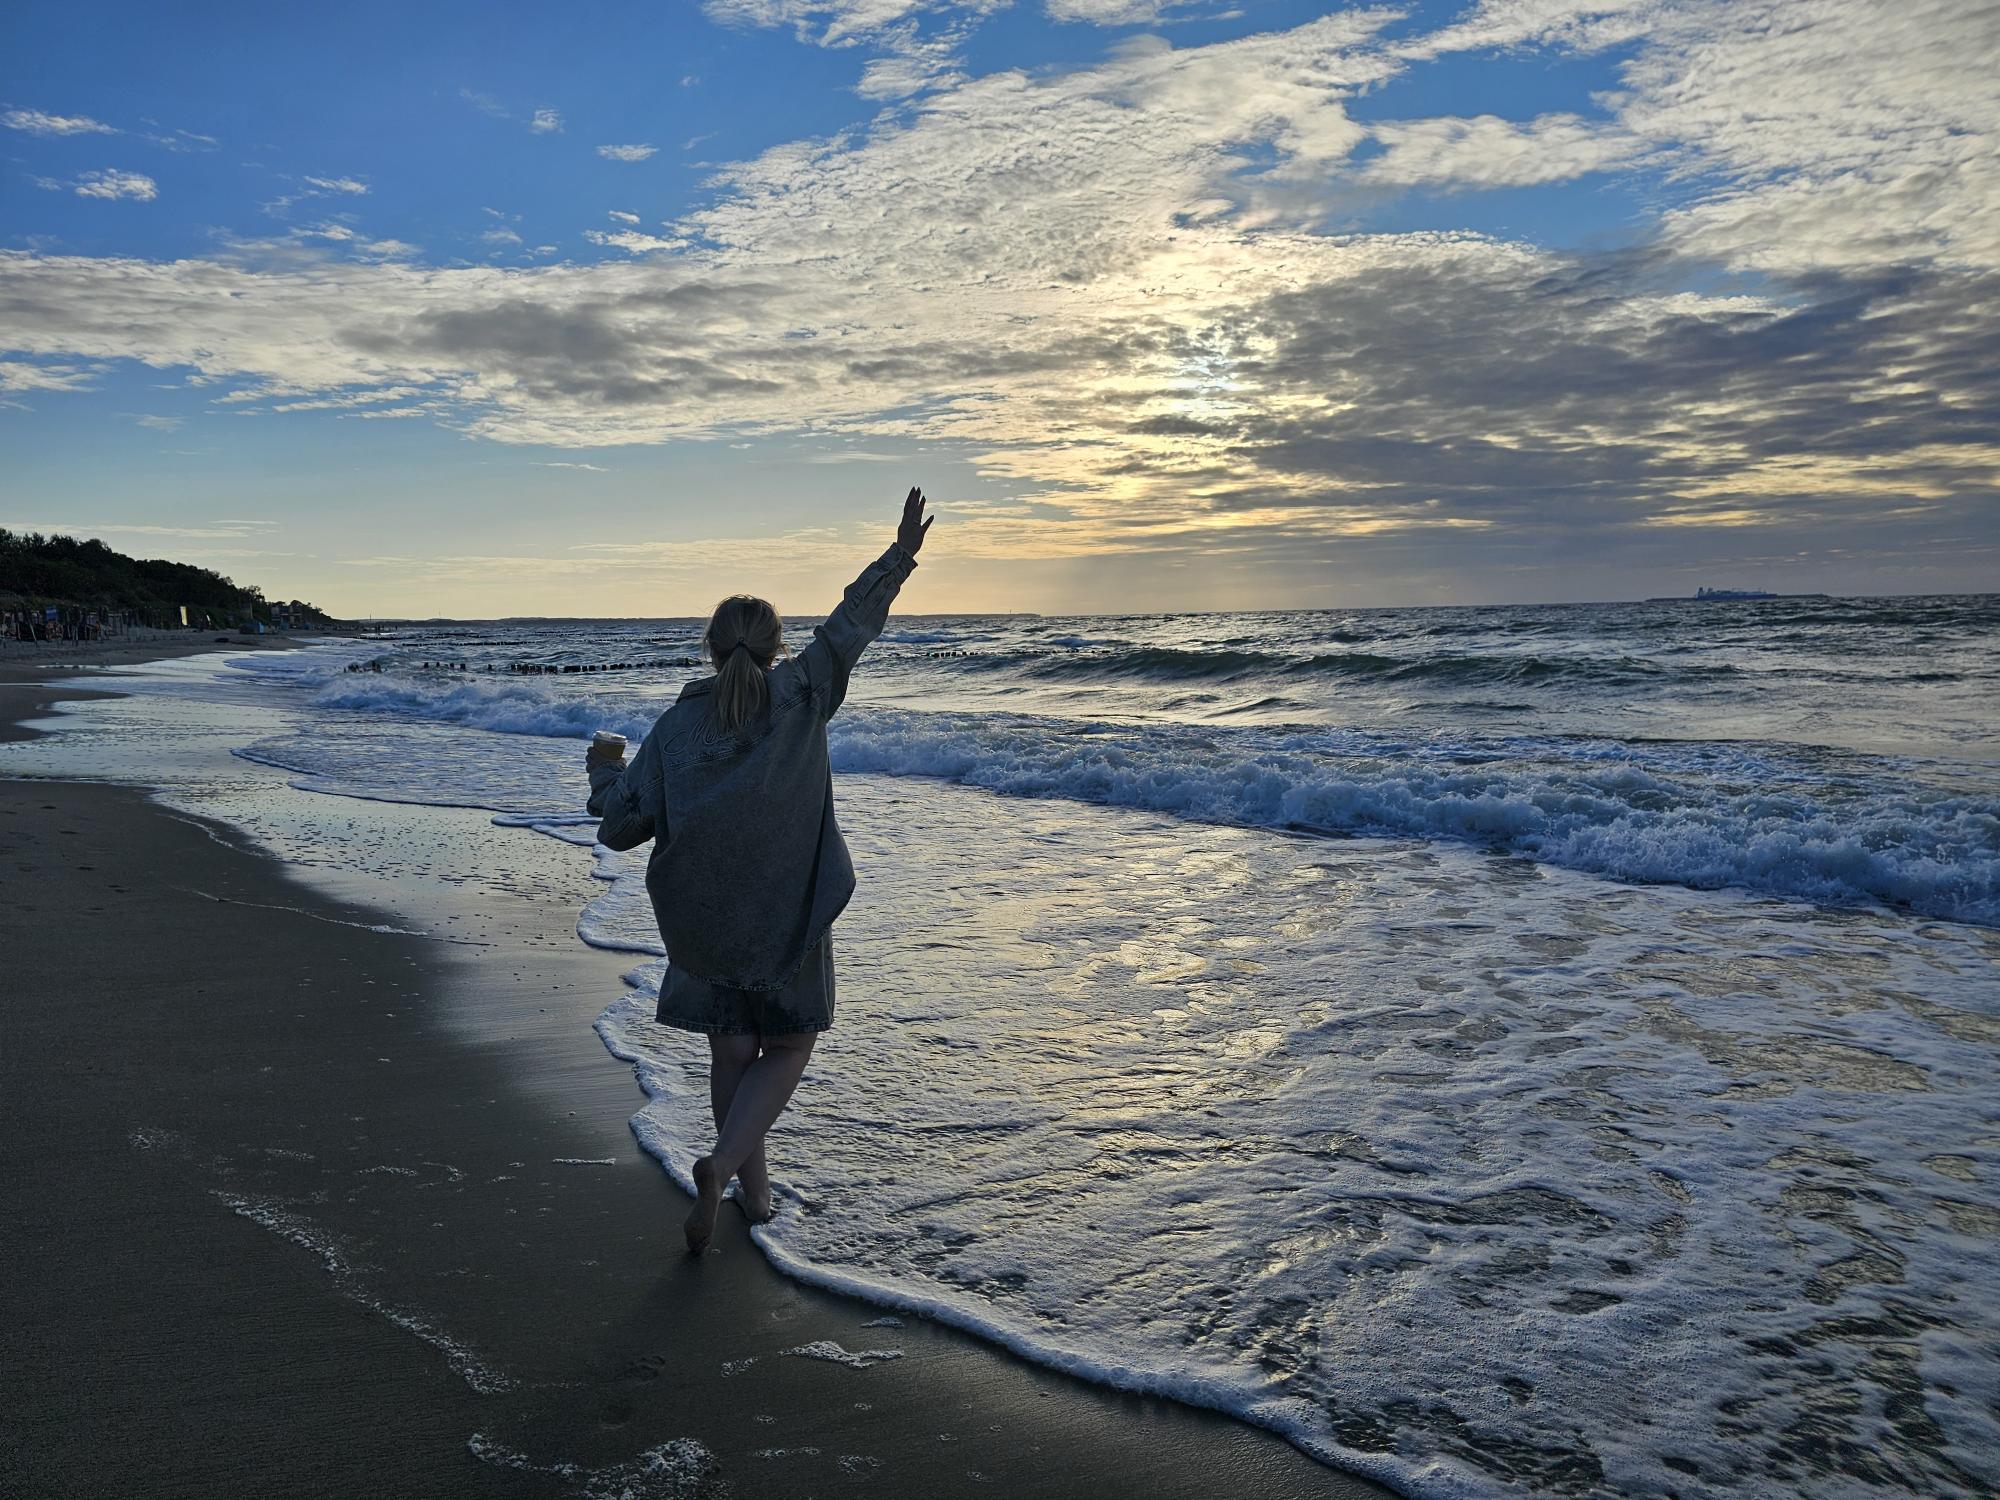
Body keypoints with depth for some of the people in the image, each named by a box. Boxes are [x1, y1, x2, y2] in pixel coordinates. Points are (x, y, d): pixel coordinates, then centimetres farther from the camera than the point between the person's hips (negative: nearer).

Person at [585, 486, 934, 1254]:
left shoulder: (675, 728, -5)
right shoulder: (800, 698, -7)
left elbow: (621, 828, -5)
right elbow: (851, 626, 3)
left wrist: (604, 772, 15)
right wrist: (900, 556, 13)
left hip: (705, 921, 2)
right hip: (790, 917, -2)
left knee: (731, 1052, 17)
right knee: (787, 1050, 13)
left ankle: (754, 1189, 28)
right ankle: (722, 1164, -7)